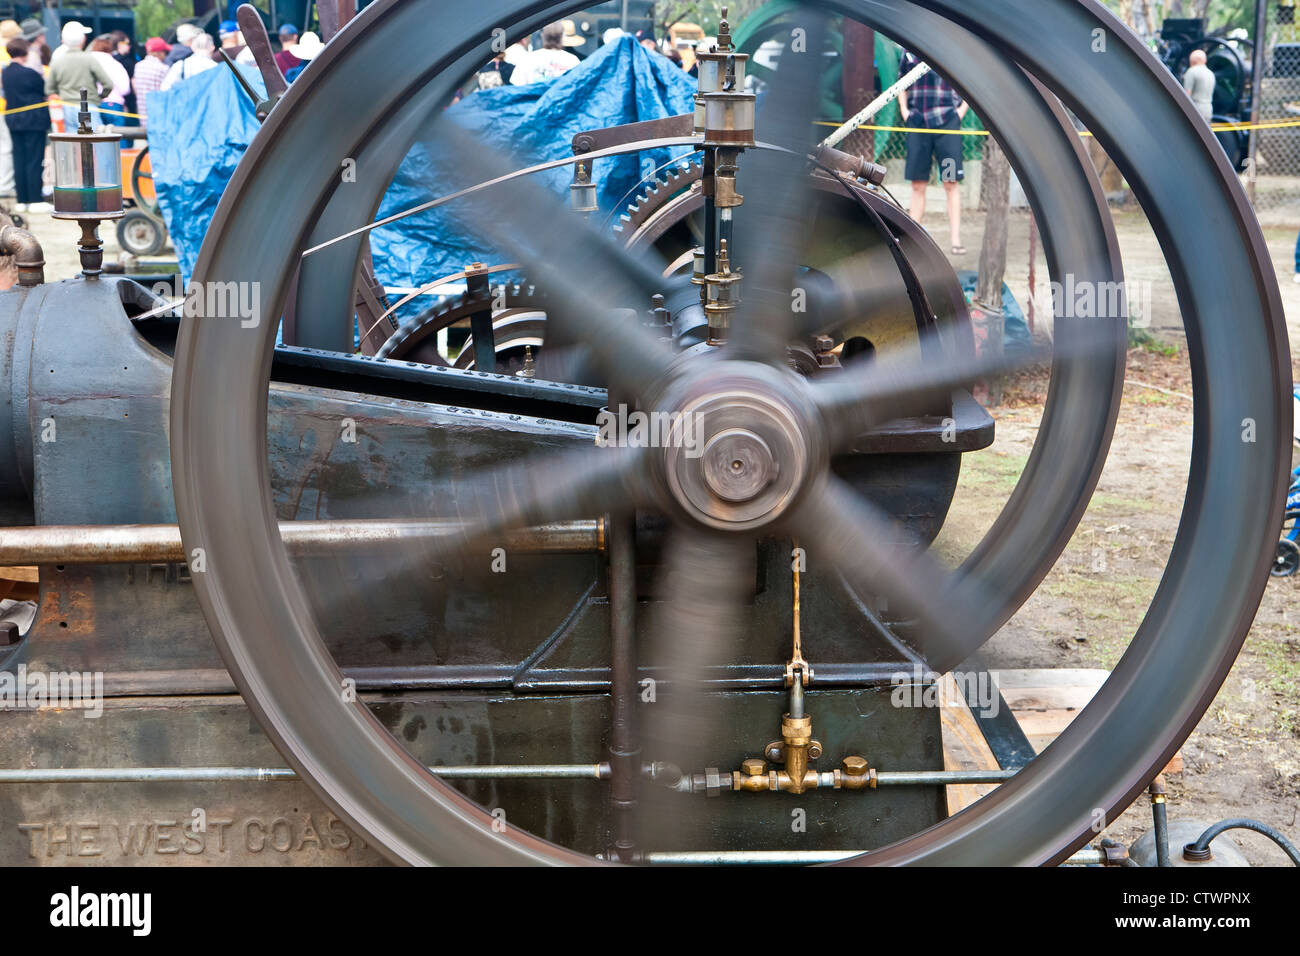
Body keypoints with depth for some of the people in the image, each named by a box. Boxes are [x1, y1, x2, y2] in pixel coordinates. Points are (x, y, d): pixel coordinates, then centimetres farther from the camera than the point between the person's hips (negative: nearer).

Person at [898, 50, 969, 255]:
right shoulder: (911, 52, 11)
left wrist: (960, 111, -3)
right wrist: (904, 110, 9)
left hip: (946, 122, -3)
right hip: (918, 123, 3)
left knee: (951, 182, -5)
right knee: (917, 184, 5)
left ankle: (956, 239, -4)